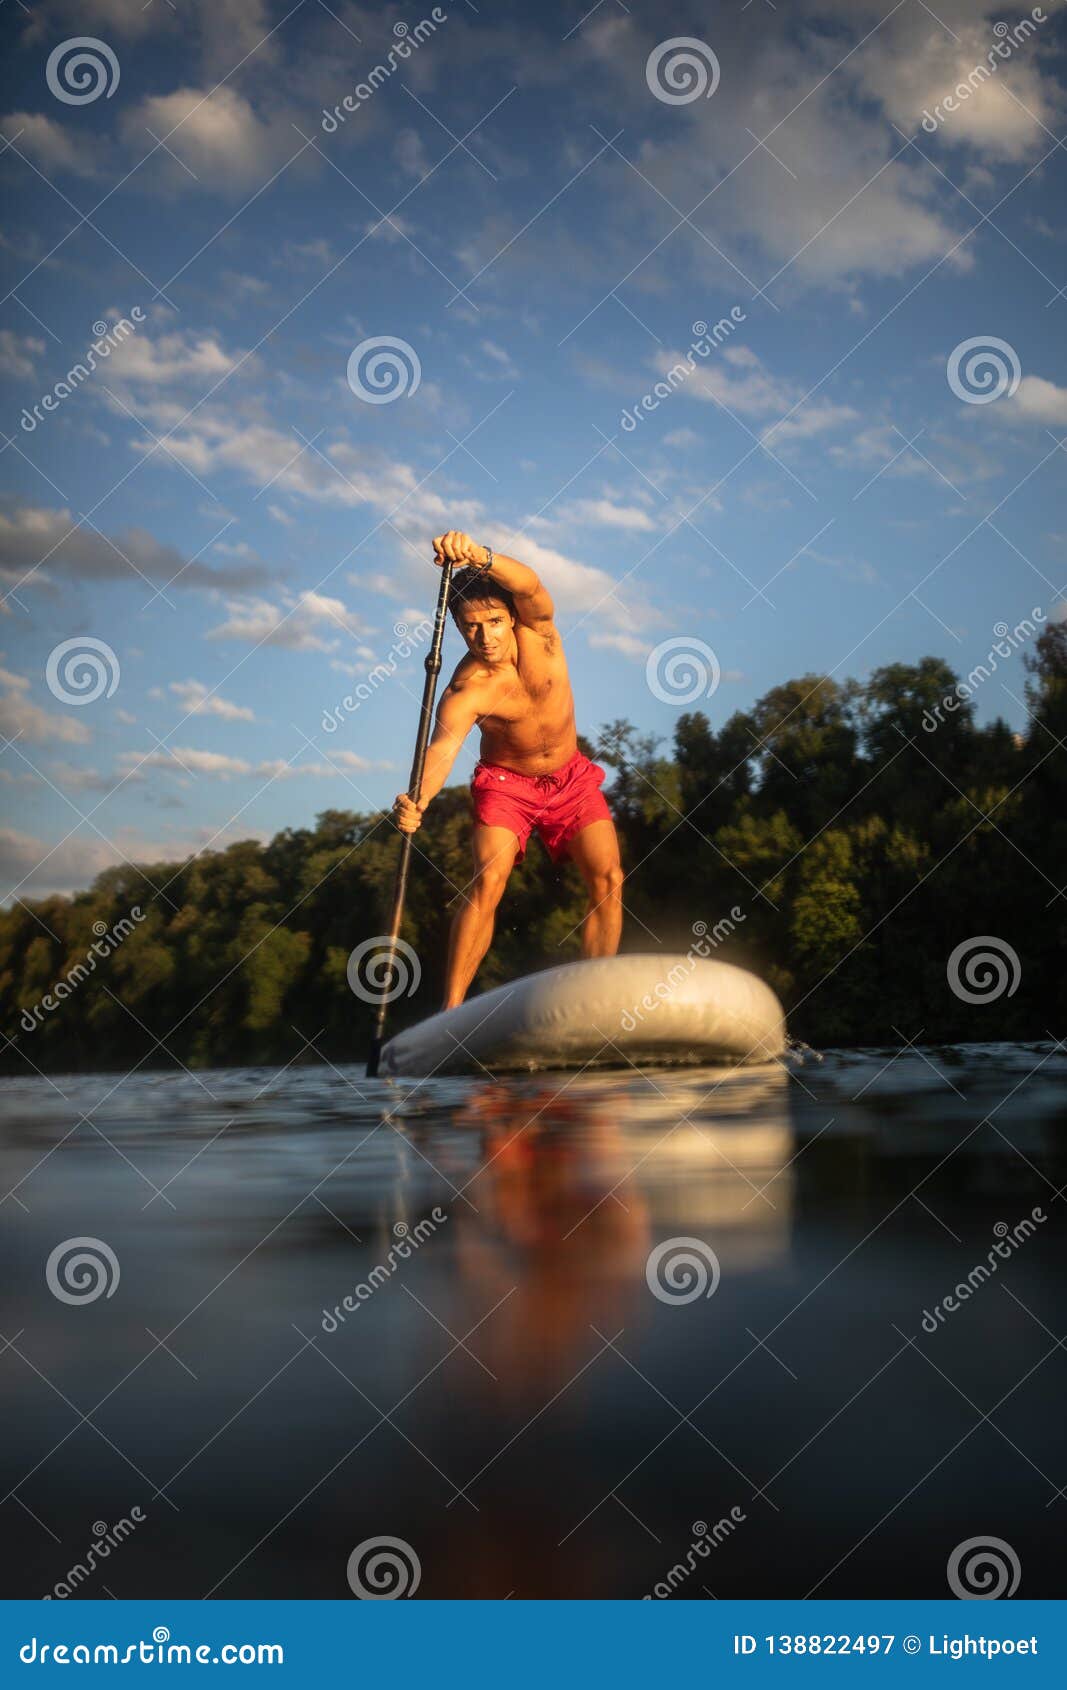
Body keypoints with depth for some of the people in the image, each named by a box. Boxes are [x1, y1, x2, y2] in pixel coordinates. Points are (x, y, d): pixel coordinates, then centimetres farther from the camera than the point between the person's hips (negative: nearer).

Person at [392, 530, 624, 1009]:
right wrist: (417, 799, -64)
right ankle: (451, 1010, -22)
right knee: (488, 880, -22)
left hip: (572, 777, 3)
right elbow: (443, 747, -42)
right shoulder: (466, 689, -27)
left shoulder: (537, 631, -20)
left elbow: (529, 586, -42)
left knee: (607, 878, -12)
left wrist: (480, 557, -63)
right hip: (505, 781, -3)